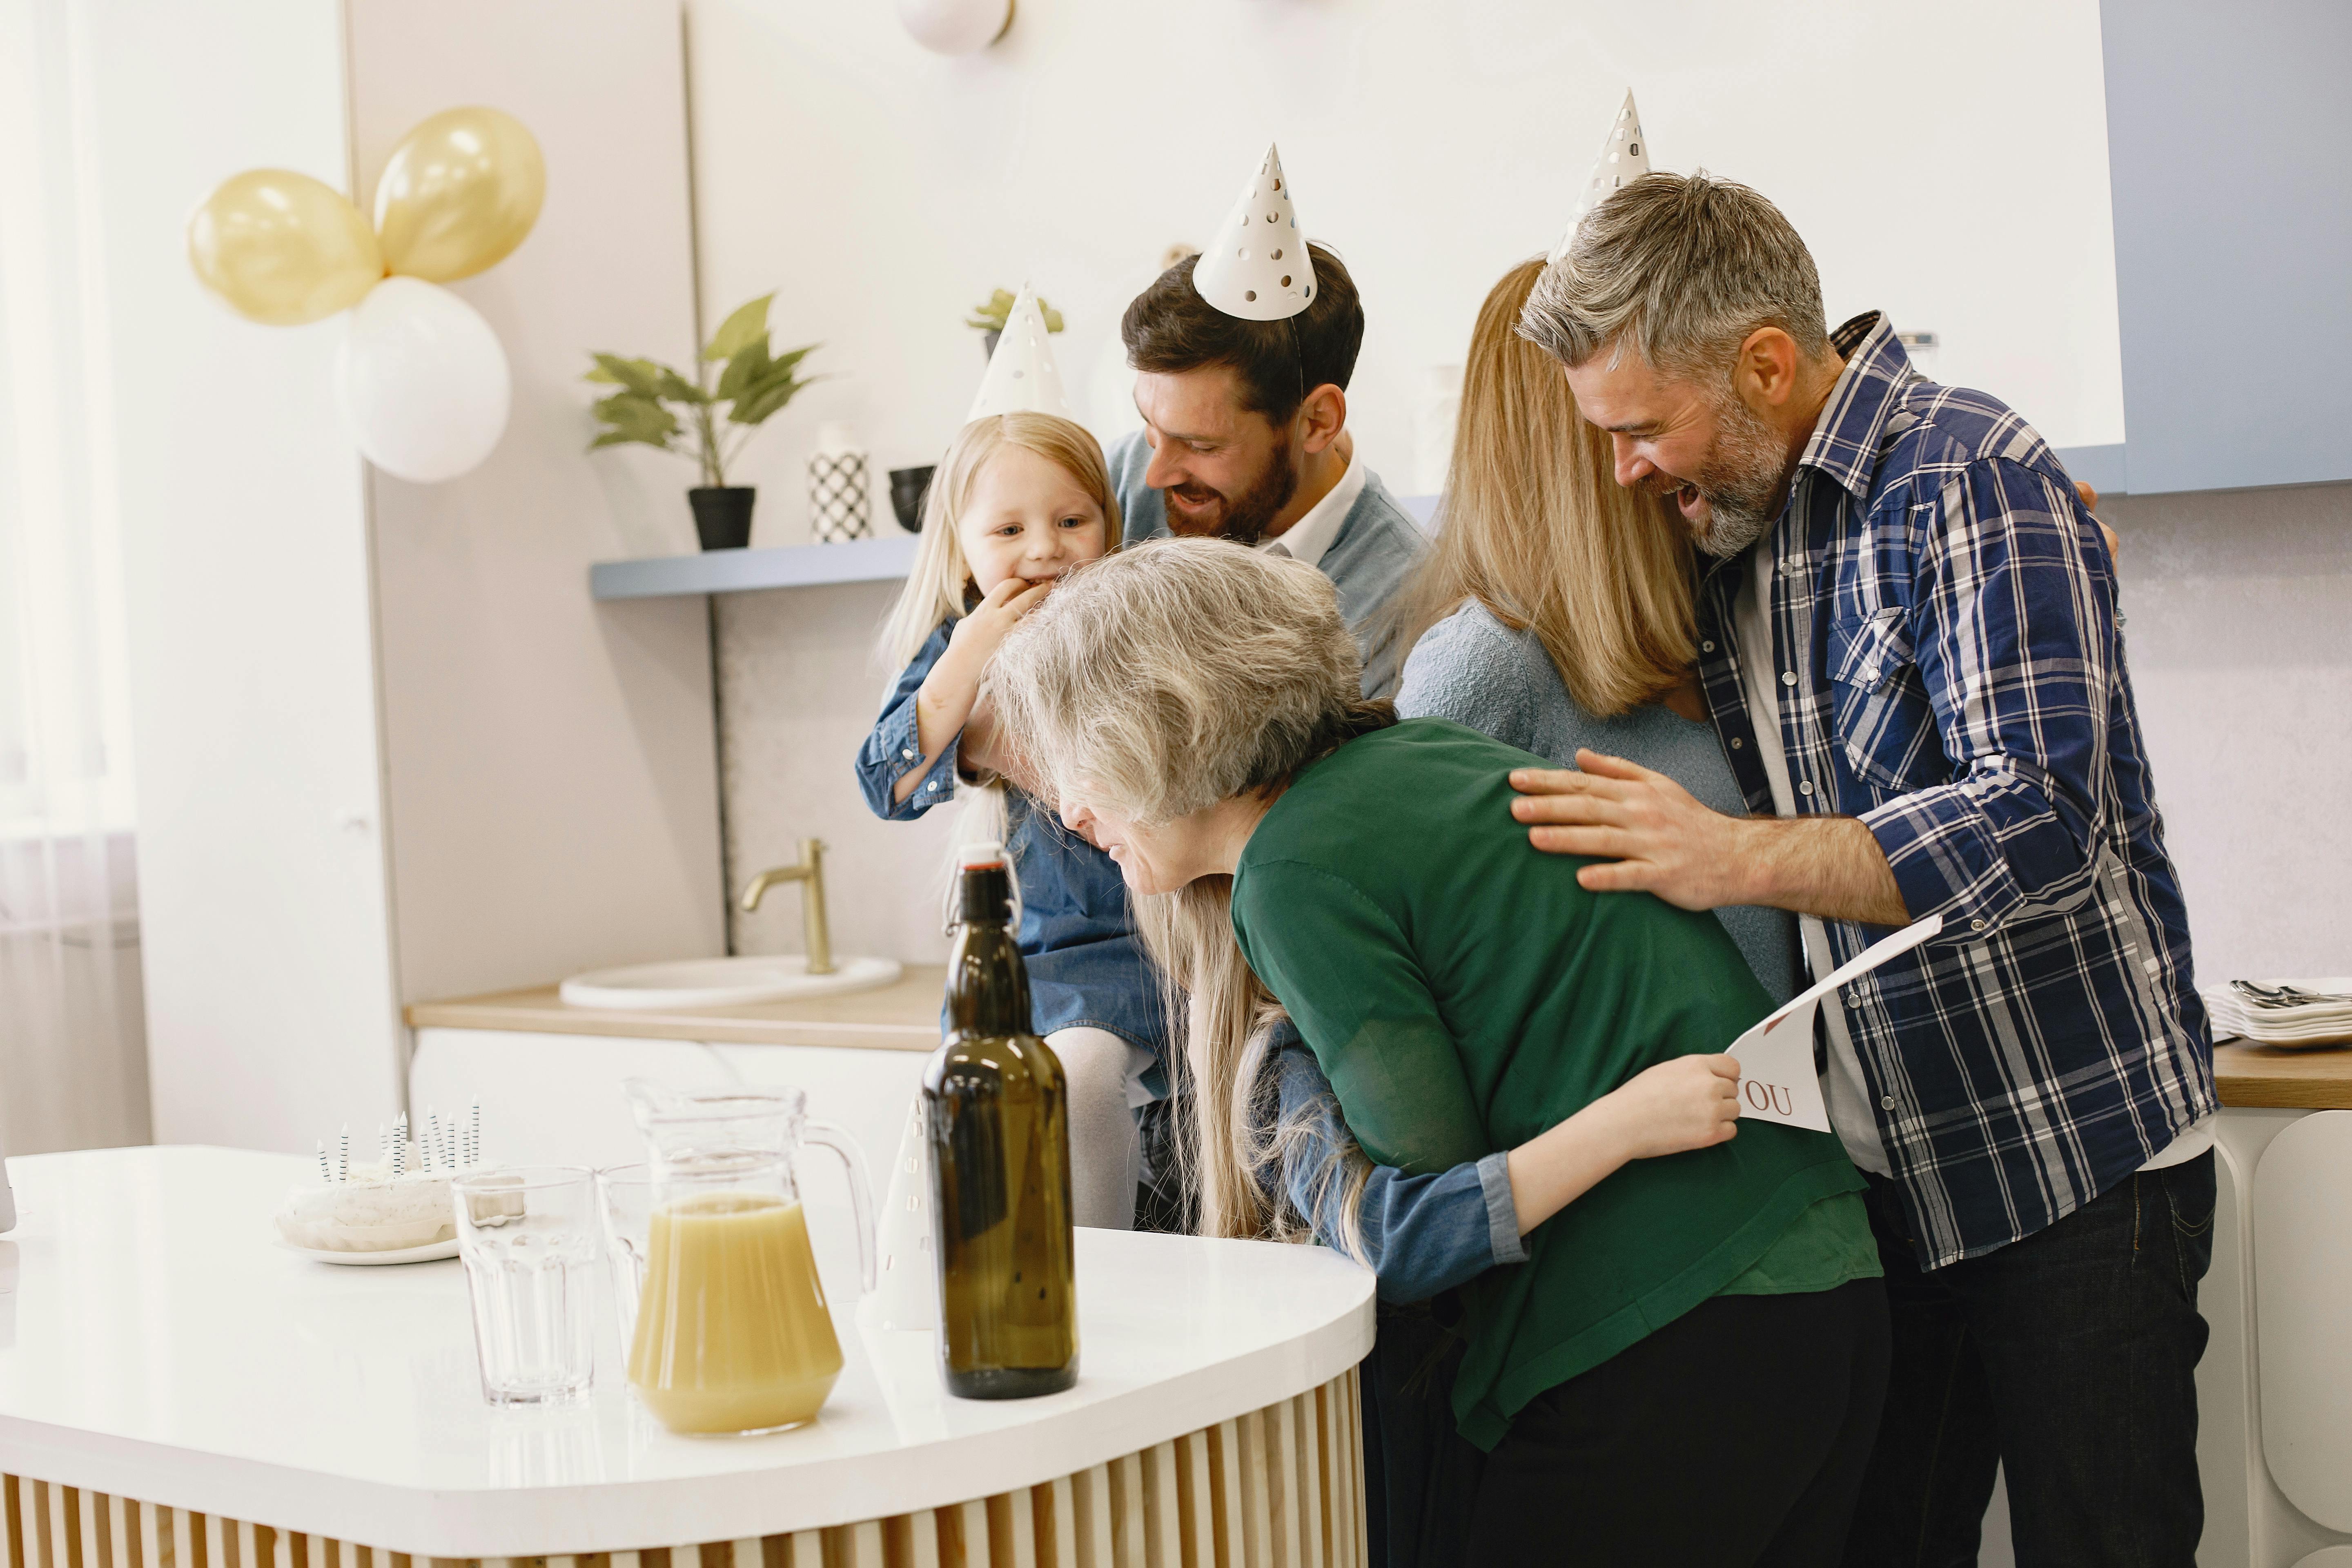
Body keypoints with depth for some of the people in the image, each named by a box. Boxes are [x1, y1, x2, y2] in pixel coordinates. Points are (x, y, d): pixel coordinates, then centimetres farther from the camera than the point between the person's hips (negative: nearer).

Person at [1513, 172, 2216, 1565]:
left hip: (2075, 1152, -7)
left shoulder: (1970, 477, -15)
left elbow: (2037, 819, -26)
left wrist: (1735, 858, -27)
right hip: (1873, 1176, 7)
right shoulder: (1728, 522, 9)